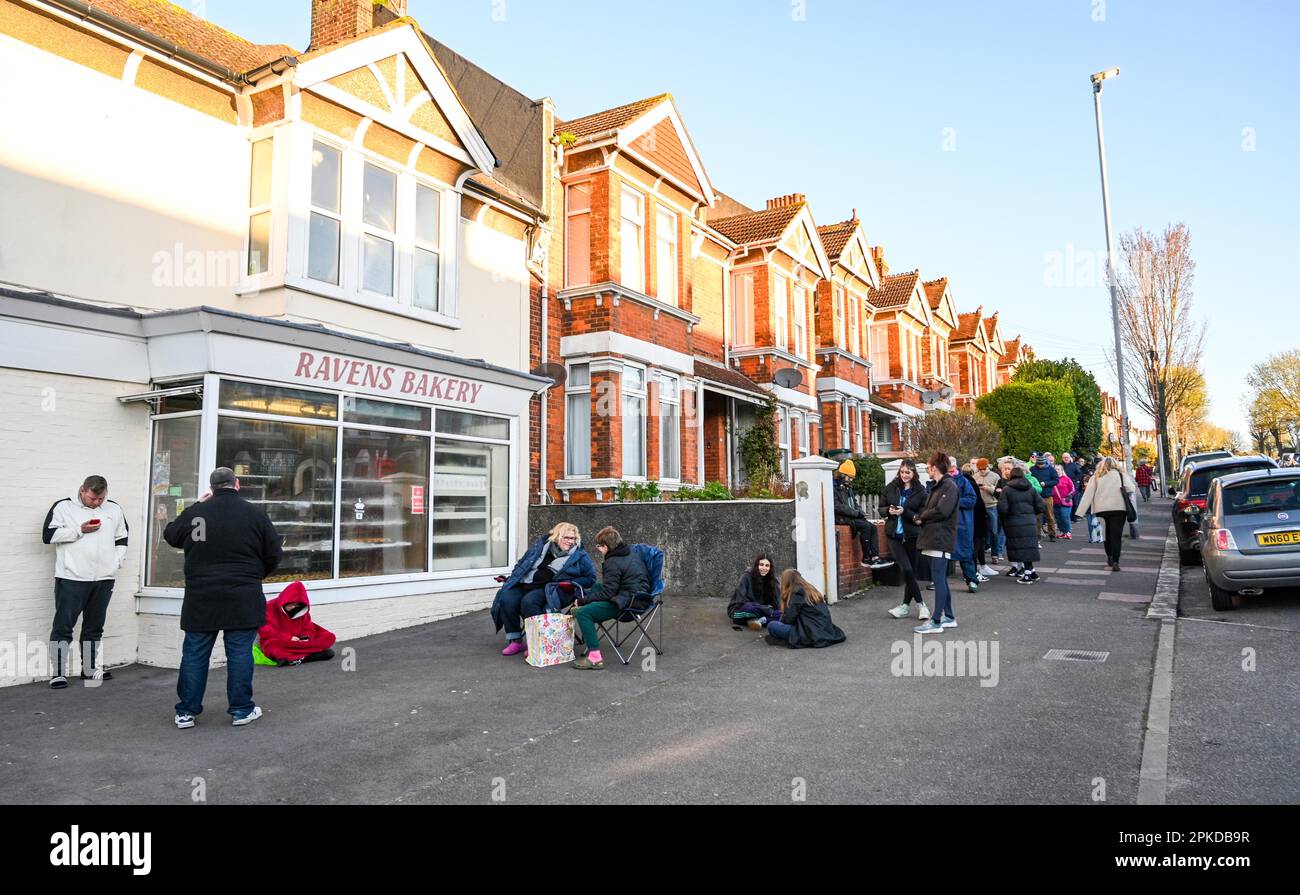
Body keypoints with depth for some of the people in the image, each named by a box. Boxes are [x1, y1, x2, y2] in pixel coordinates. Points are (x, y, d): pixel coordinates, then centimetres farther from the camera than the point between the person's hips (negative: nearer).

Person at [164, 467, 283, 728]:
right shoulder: (256, 514, -5)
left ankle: (186, 711, 17)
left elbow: (170, 536, 17)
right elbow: (274, 555, 1)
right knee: (240, 653, 5)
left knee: (194, 654, 10)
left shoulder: (194, 513, -2)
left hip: (200, 599, 2)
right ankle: (242, 709, 11)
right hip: (243, 599, -2)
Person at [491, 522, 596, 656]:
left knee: (529, 602, -34)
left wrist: (571, 583, -6)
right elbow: (523, 562, 21)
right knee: (507, 600, -22)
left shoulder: (579, 556, 4)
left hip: (550, 589, -4)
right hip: (525, 584, 4)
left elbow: (590, 578, 7)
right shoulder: (542, 544, 13)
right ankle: (515, 641, -6)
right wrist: (512, 578, 9)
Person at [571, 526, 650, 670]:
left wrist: (582, 601, -9)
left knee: (582, 612, -20)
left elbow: (606, 593, -18)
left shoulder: (613, 563, -16)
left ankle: (595, 658, -26)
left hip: (630, 602, -11)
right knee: (595, 587, 28)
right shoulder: (631, 553, 12)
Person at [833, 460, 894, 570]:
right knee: (865, 526, -24)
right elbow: (837, 507, -18)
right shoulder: (835, 487, -10)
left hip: (851, 516, 9)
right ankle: (866, 559, -19)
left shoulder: (848, 487, 20)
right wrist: (856, 513, -16)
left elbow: (854, 503, 24)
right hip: (841, 518, -9)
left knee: (872, 527, -12)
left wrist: (860, 512, 2)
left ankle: (875, 557, -19)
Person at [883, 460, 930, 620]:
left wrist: (904, 512, -20)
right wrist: (889, 511, -9)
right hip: (894, 535, 1)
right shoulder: (890, 488, 5)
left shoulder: (920, 491, -4)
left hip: (912, 536, -1)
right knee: (906, 570, -8)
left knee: (912, 571, 5)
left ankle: (906, 605, 19)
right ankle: (920, 604, 6)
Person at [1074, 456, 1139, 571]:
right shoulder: (1121, 475, 5)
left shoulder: (1096, 477, 8)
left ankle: (1109, 558, 23)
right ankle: (1115, 562, -11)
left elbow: (1088, 495, 2)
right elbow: (1131, 489, -6)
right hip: (1118, 509, -2)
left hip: (1101, 509, 2)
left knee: (1107, 535, 18)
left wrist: (1080, 512, 0)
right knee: (1116, 535, -2)